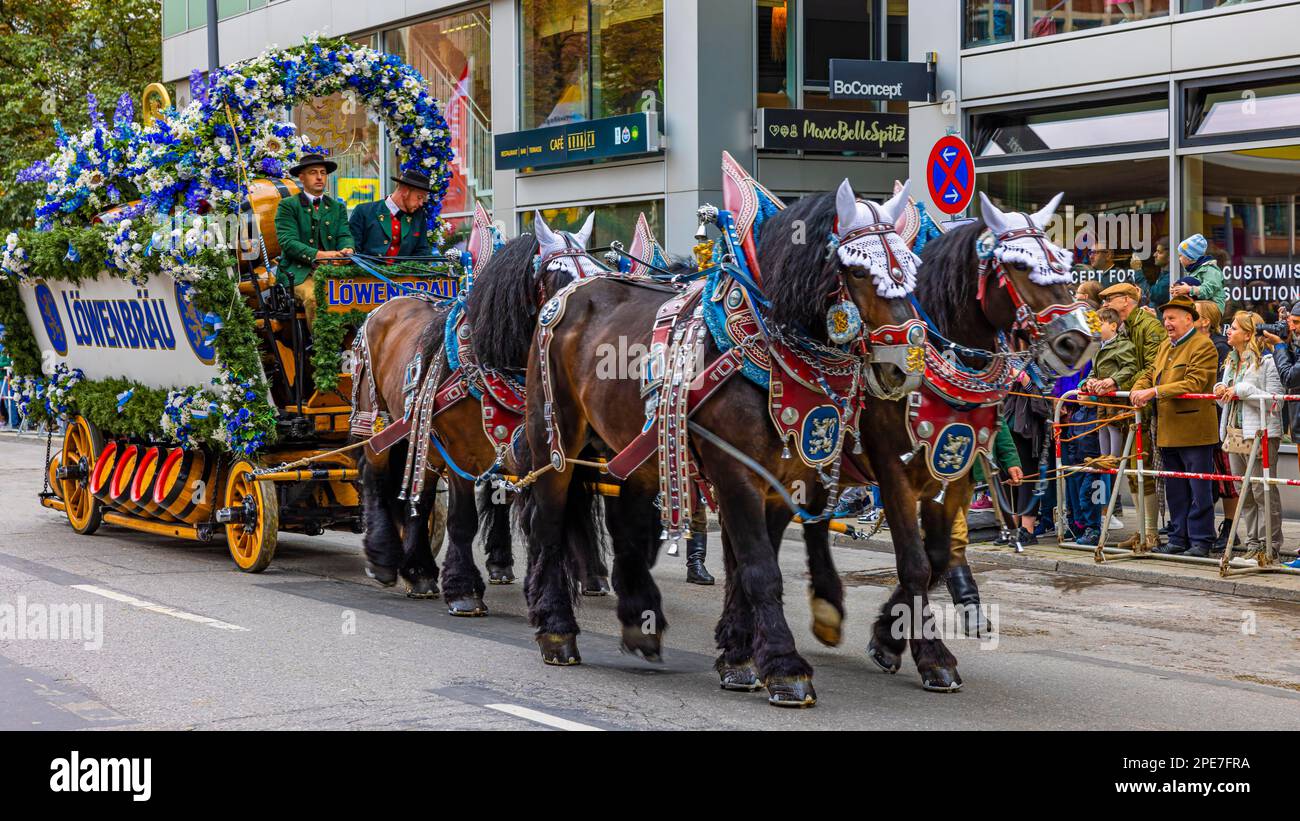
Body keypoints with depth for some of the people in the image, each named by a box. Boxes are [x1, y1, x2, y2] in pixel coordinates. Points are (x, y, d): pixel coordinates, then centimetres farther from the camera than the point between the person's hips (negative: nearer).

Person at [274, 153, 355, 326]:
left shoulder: (338, 207, 21)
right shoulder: (288, 206, 5)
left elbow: (344, 236, 9)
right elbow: (288, 242, -7)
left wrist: (347, 250, -17)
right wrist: (319, 255, -22)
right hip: (299, 271, -3)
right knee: (314, 297, -35)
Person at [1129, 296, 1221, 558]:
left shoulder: (1203, 346, -9)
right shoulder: (1166, 346, 20)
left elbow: (1194, 383, -19)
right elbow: (1150, 374, 17)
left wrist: (1154, 392, -22)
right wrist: (1138, 390, -6)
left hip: (1194, 432, -9)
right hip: (1168, 432, 9)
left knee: (1199, 490, -3)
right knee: (1175, 491, 13)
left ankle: (1201, 542, 1)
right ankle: (1179, 539, 20)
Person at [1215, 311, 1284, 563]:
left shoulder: (1266, 361, -10)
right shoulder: (1232, 361, 16)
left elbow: (1275, 401, -18)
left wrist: (1242, 390, -19)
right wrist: (1221, 391, 2)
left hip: (1260, 435, -9)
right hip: (1234, 433, 9)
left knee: (1263, 491, -6)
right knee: (1245, 494, 11)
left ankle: (1270, 546, 0)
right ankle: (1253, 544, 18)